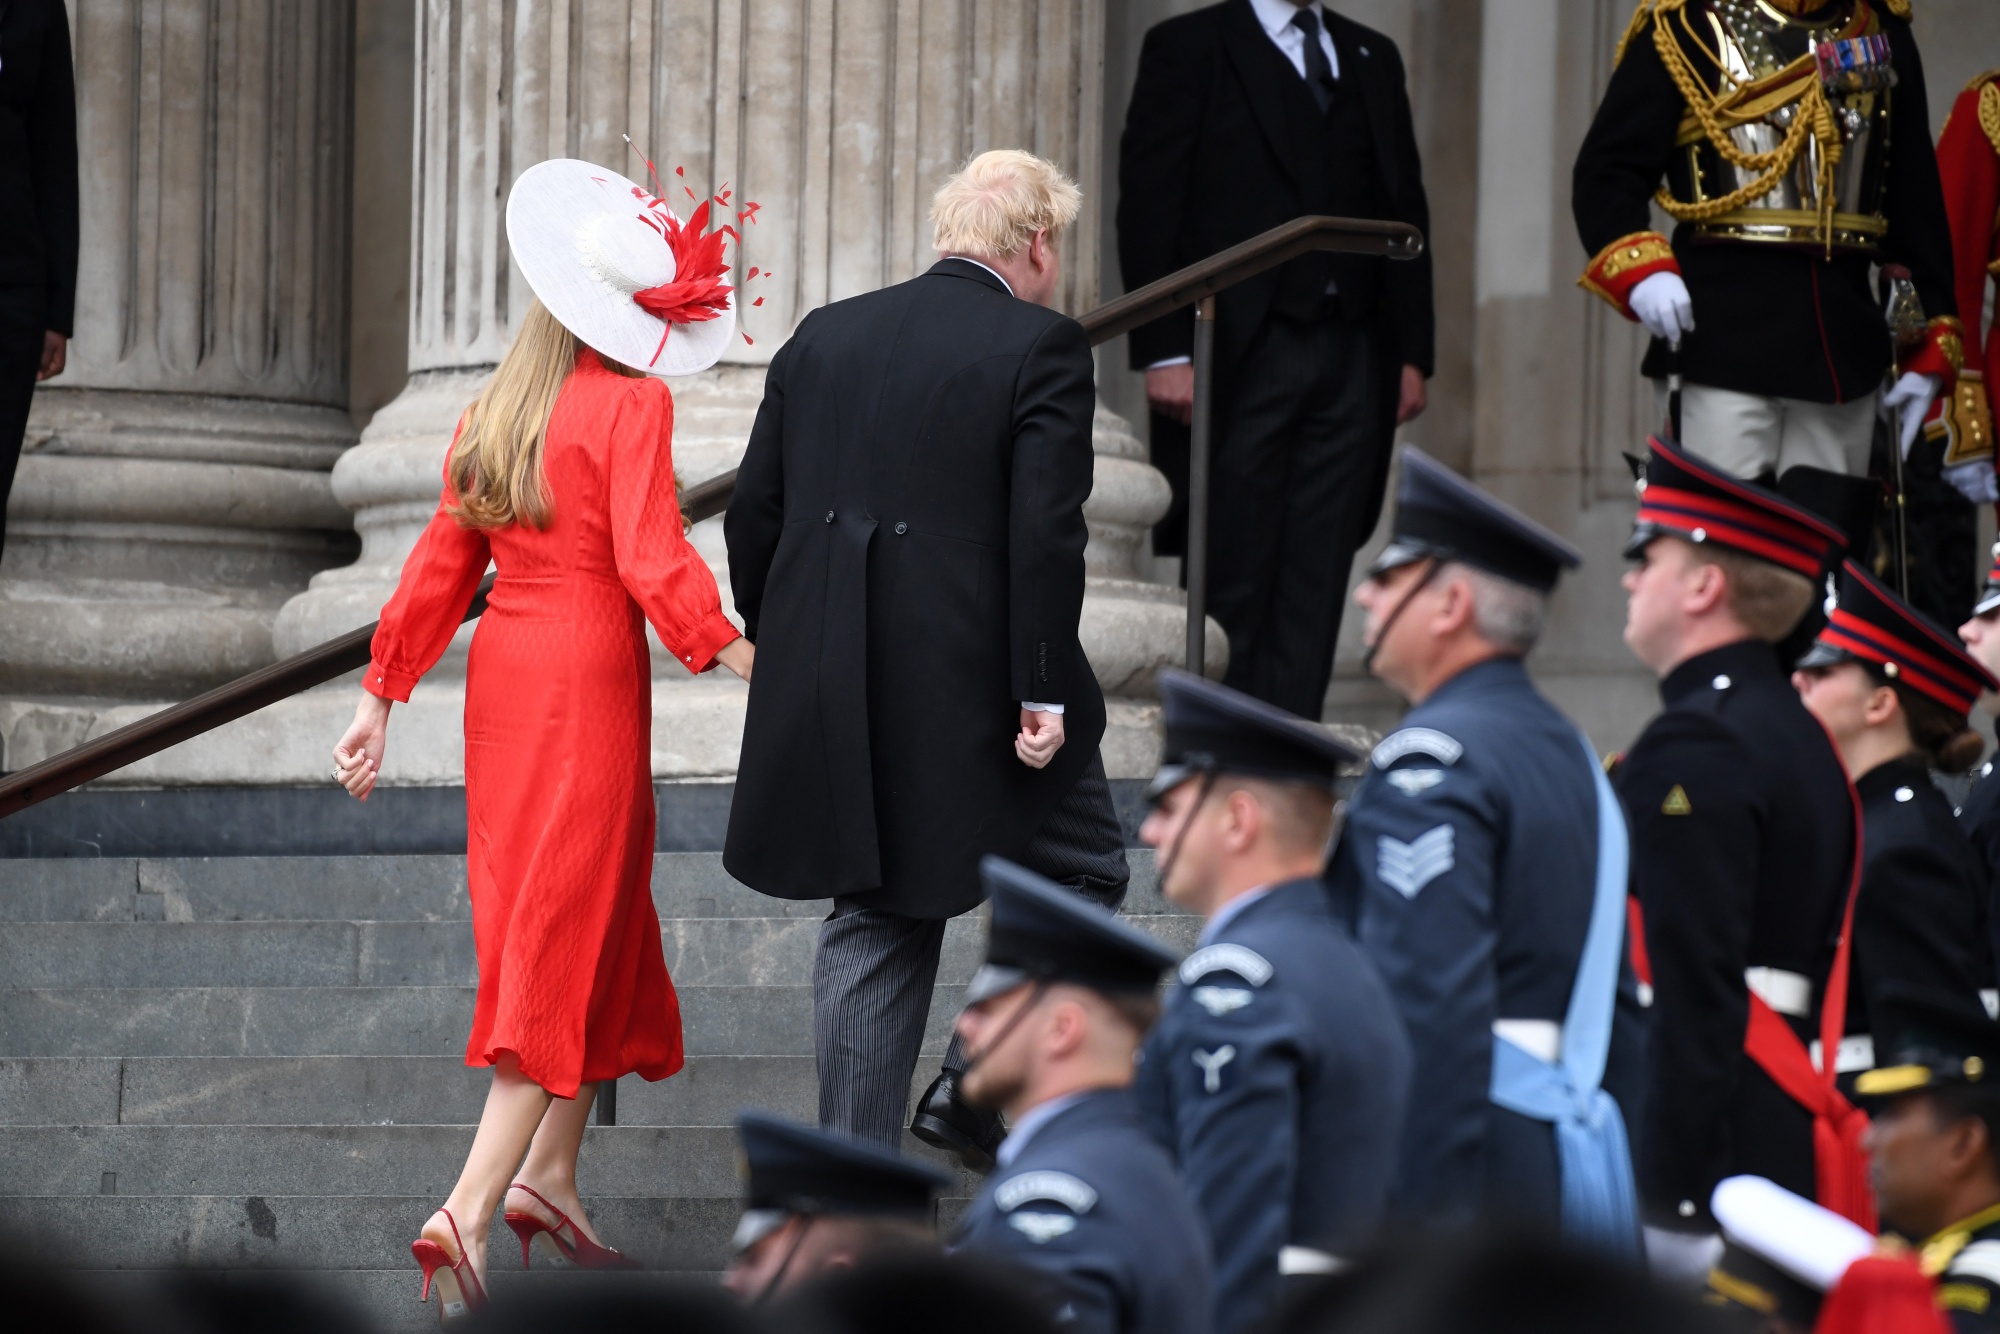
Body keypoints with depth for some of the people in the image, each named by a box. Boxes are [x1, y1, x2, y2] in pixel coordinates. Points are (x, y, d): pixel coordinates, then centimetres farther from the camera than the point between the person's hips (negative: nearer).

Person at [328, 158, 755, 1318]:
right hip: (591, 675, -7)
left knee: (591, 929, 20)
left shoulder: (494, 416, 8)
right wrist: (742, 659, -19)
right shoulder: (631, 406, -11)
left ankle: (549, 1177, 23)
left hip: (503, 673, 7)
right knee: (569, 933, -5)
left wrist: (382, 699, 15)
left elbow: (443, 563, 11)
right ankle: (471, 1210, -14)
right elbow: (651, 557, -20)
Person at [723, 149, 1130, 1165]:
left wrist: (780, 647, 21)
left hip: (836, 695, 5)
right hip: (976, 689, -5)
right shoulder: (1041, 348, -7)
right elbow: (1046, 533, -15)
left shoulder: (823, 338, 10)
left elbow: (755, 512, 11)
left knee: (874, 920, 13)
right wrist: (1042, 693, -14)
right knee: (1082, 872, 14)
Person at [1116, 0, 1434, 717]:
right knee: (1231, 577, -4)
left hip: (1352, 359, 5)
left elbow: (1406, 211, 17)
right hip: (1238, 355, -4)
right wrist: (1165, 353, -13)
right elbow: (1148, 208, -4)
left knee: (1316, 577, 1)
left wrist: (1413, 353, 8)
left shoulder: (1372, 59, 17)